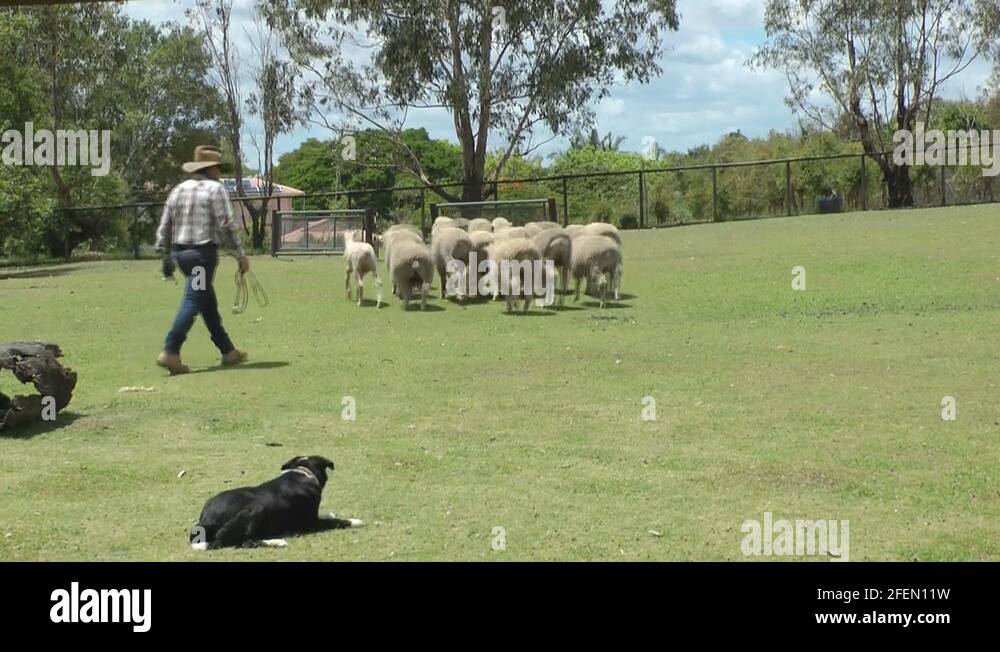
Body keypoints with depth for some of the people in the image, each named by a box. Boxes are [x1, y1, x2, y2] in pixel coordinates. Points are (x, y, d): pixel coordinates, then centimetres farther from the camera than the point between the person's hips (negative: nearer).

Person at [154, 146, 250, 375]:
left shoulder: (178, 190, 13)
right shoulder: (215, 188, -6)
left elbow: (164, 226, 12)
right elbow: (226, 224, -12)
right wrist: (241, 254, -8)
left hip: (180, 252, 8)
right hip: (203, 252, -8)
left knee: (209, 303, 16)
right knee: (193, 302, -9)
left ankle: (228, 351, 23)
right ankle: (170, 352, -18)